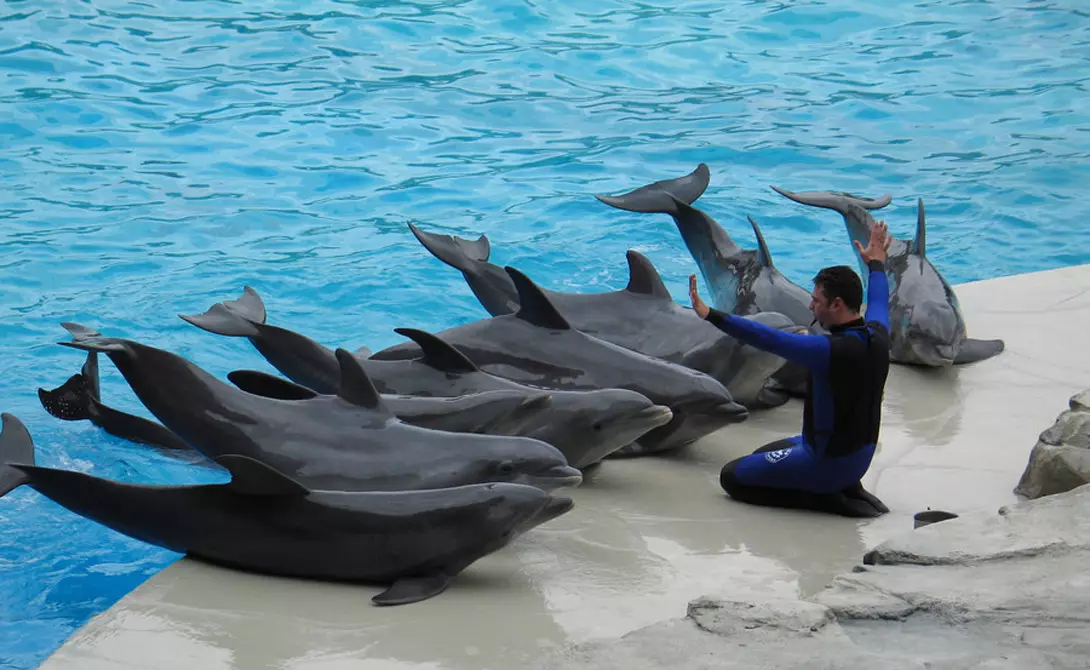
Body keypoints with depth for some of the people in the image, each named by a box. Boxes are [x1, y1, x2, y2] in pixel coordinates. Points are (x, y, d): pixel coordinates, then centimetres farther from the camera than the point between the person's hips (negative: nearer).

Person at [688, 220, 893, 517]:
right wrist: (876, 263, 38)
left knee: (732, 476, 3)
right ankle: (846, 487, 11)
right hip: (861, 457, 9)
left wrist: (711, 315, -31)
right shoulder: (877, 336, -5)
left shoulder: (833, 350, -29)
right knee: (765, 454, 30)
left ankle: (825, 496, -5)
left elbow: (768, 339, -32)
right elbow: (879, 302, 19)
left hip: (828, 461, -9)